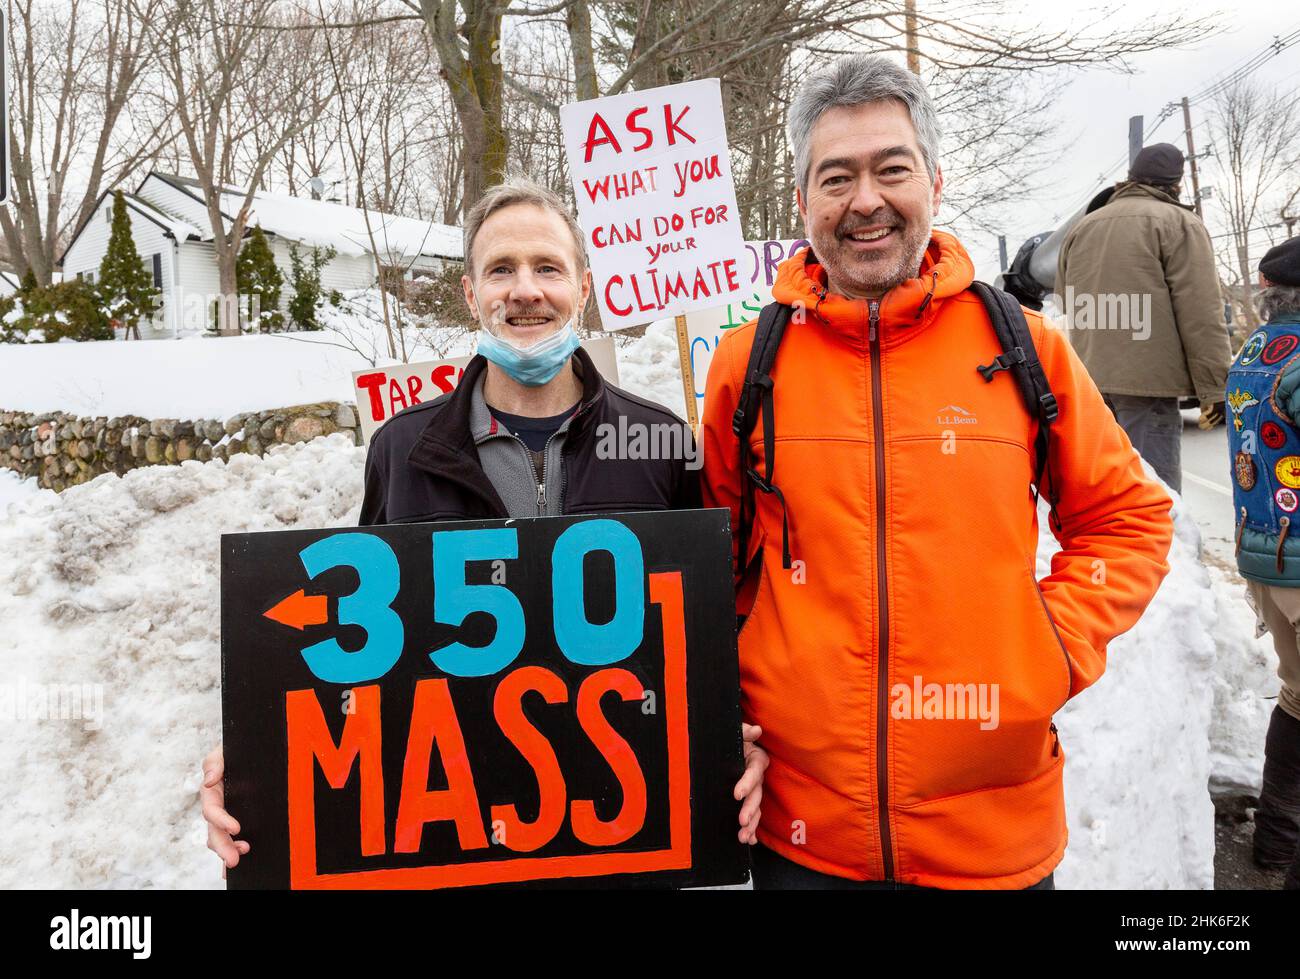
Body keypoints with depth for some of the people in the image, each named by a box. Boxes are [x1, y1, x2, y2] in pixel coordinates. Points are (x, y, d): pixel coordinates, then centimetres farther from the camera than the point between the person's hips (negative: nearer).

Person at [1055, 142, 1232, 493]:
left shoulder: (1081, 228, 19)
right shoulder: (1178, 222, -1)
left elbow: (1064, 308, 22)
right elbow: (1201, 314, -9)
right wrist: (1214, 386, -7)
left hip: (1085, 381, 7)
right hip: (1147, 380, -7)